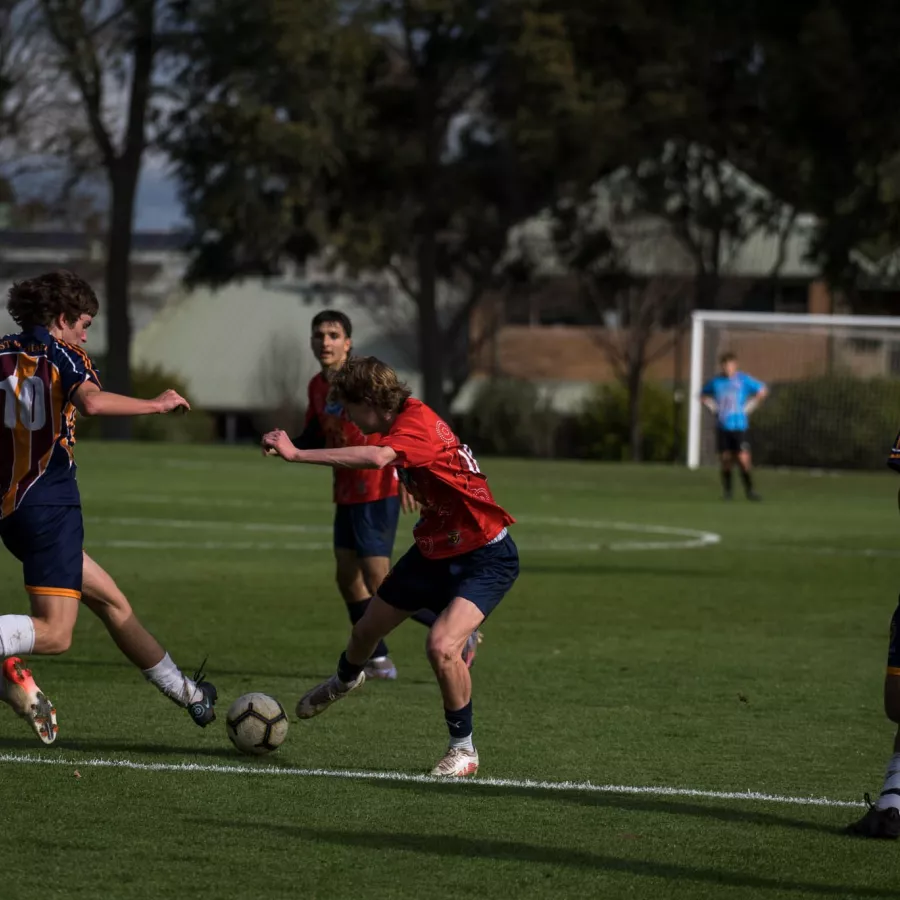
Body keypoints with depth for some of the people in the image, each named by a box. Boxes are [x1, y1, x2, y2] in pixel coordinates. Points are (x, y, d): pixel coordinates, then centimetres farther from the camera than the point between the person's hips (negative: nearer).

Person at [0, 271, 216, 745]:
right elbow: (91, 401, -24)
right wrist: (157, 404, -12)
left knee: (110, 600, 19)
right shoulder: (59, 353, -6)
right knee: (55, 633, -11)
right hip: (50, 505, -8)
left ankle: (184, 692, 28)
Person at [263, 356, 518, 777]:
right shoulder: (400, 423, -1)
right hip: (434, 549, 10)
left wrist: (298, 454, -49)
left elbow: (377, 458, -49)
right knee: (367, 630, 21)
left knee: (441, 645, -29)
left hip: (485, 558, -10)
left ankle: (463, 750, -8)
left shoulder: (417, 423, -29)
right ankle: (345, 679, 57)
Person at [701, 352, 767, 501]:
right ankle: (727, 491, 13)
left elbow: (762, 391, 7)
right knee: (725, 459, 3)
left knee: (743, 459, -11)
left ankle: (749, 490, -2)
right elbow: (704, 396, 25)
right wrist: (714, 409, 9)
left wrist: (748, 408, 0)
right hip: (722, 426, 3)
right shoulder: (715, 381, 7)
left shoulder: (743, 380, -2)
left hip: (739, 426, -3)